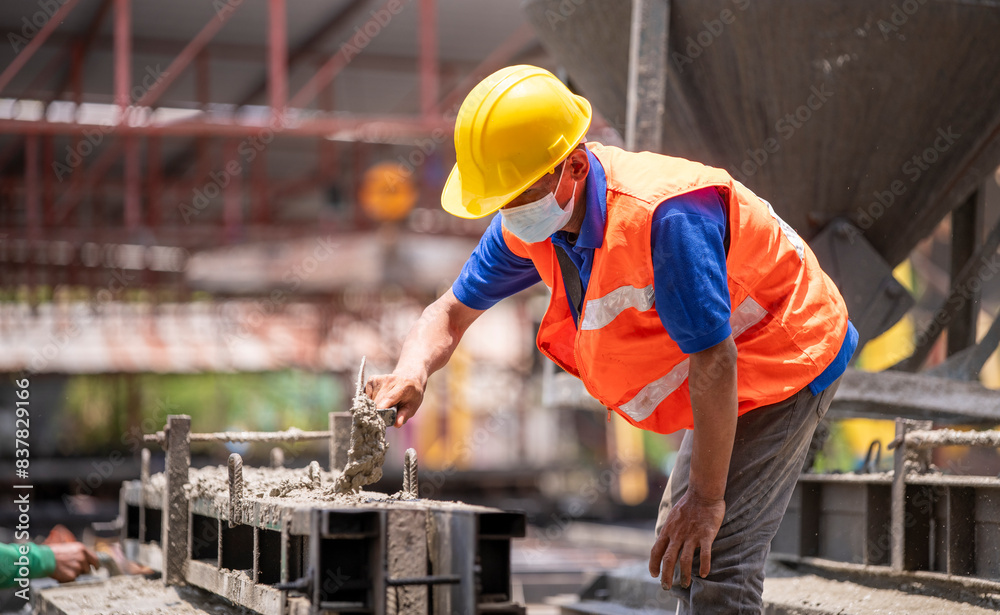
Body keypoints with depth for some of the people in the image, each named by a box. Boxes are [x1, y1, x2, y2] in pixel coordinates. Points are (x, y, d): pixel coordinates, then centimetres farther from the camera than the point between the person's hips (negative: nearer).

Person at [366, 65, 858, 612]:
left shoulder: (662, 215, -37)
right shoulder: (527, 224, -10)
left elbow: (713, 362, -33)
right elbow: (452, 312, 1)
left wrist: (707, 495, -26)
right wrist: (412, 371, -23)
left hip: (780, 364, -9)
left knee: (706, 561, -17)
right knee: (678, 545, 22)